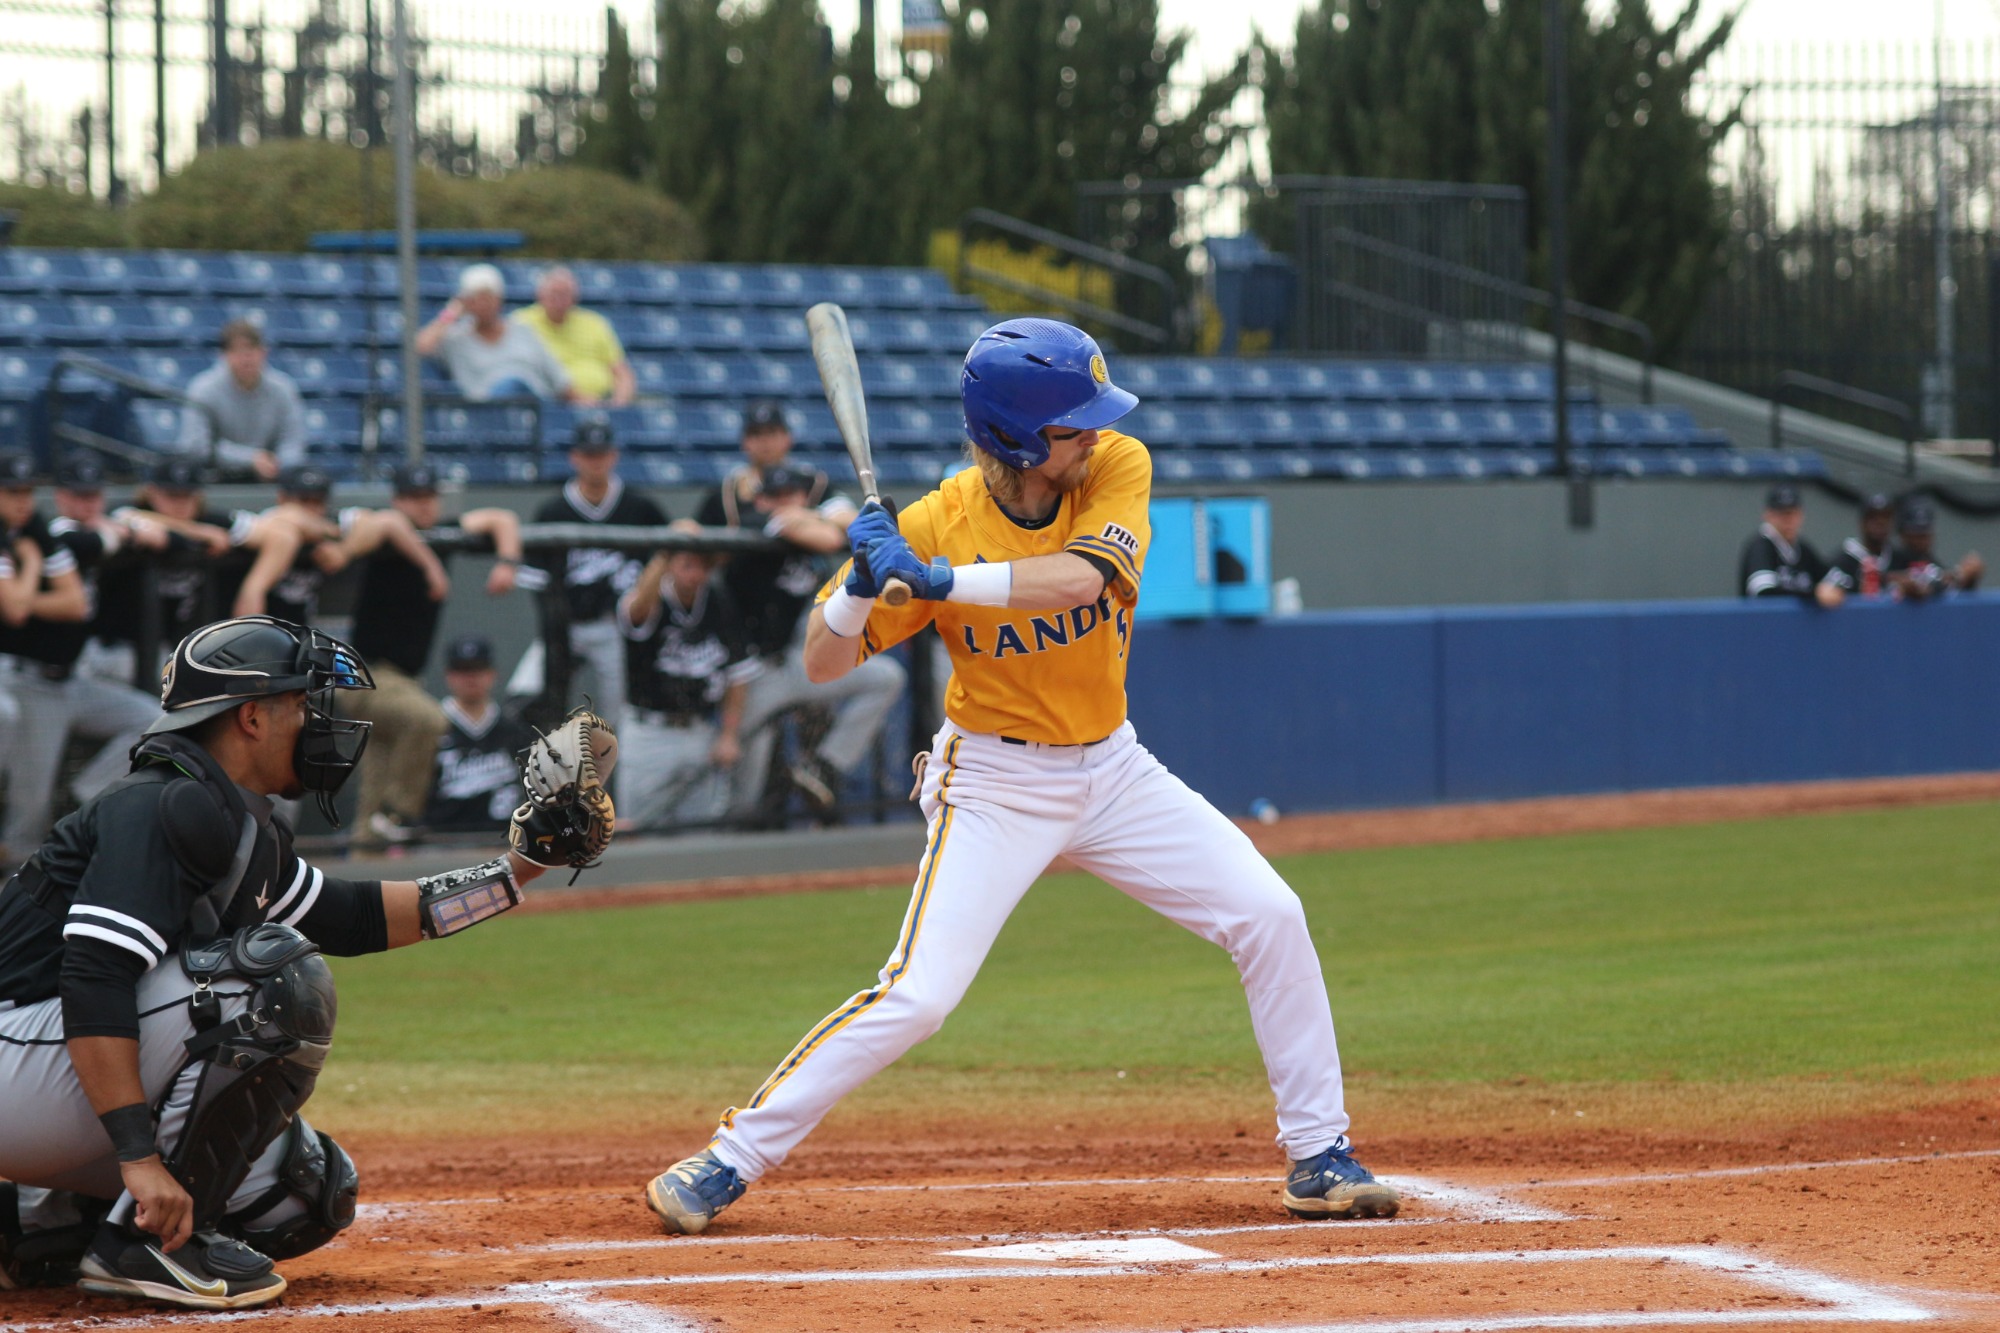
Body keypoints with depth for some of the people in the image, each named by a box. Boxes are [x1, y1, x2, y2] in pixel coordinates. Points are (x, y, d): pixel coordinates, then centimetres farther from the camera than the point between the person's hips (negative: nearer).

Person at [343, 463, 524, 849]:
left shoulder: (442, 534, 7)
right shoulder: (394, 540, -14)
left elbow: (501, 520, 14)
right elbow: (386, 524, -39)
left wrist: (507, 563, -3)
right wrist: (430, 563, -36)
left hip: (402, 679, 8)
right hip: (367, 674, -8)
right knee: (427, 718, -32)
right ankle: (396, 813, -23)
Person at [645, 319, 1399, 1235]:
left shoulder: (1117, 467, -13)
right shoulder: (938, 525, -18)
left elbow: (1076, 579, -33)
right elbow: (822, 663, -14)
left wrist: (934, 579, -41)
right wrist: (861, 580, -34)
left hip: (1111, 770, 4)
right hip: (995, 780, -4)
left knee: (1268, 916, -5)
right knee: (916, 995, -16)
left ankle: (1318, 1157, 7)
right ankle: (731, 1159, -5)